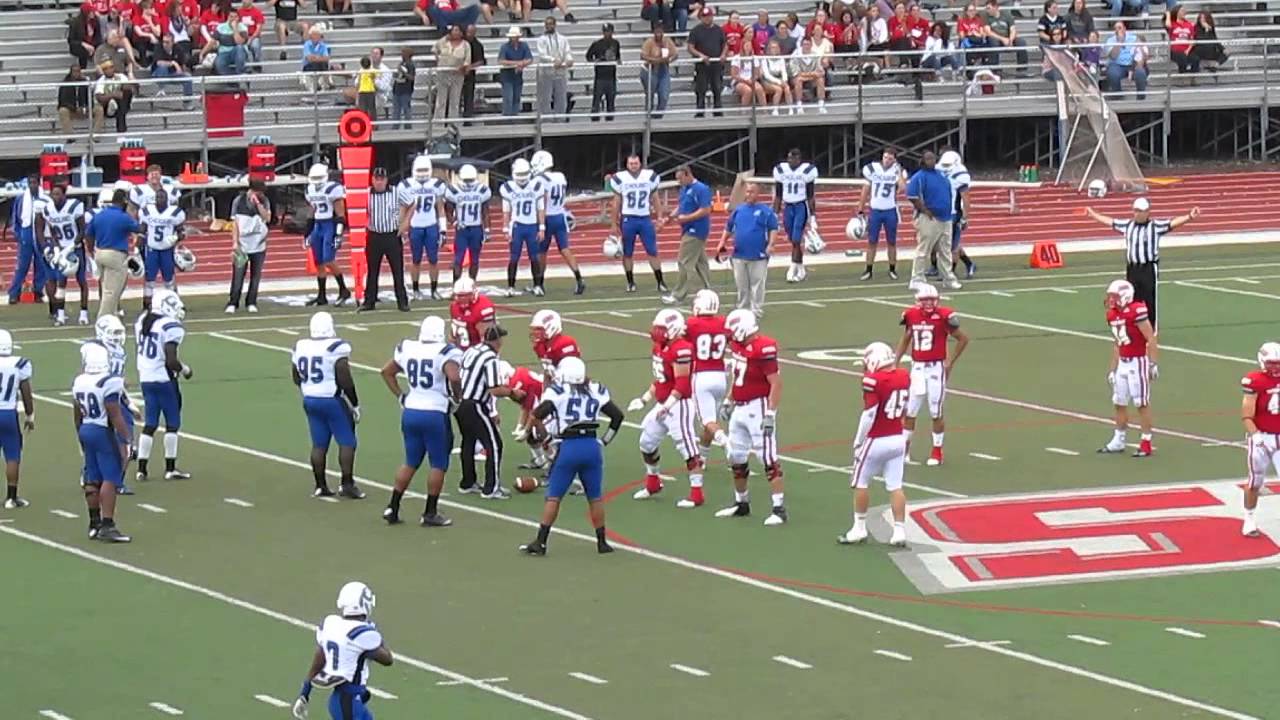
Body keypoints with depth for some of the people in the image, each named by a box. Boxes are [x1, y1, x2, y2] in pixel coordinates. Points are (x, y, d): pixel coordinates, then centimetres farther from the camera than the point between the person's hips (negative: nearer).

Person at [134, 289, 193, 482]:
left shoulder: (142, 321, 5)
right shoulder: (171, 327, -18)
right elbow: (171, 361, -21)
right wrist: (184, 370, -2)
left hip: (145, 378, 7)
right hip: (164, 379, -7)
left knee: (150, 424, 13)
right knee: (172, 423, 6)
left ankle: (142, 468, 12)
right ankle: (170, 468, 9)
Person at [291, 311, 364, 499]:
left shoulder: (300, 347, 3)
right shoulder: (336, 348, -16)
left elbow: (297, 379, 13)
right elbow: (345, 380, -15)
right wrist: (355, 404, -4)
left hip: (310, 400, 6)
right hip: (333, 401, -6)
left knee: (319, 444, 12)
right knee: (347, 442, 3)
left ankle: (320, 486, 14)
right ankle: (347, 484, 0)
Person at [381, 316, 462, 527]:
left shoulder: (407, 349, 6)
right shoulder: (445, 353, -13)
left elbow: (387, 371, 16)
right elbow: (454, 377, -27)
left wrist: (399, 395, 21)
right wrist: (458, 395, -7)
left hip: (410, 412, 6)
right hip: (434, 414, -6)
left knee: (411, 462, 18)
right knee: (438, 464, 7)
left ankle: (392, 508, 17)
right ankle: (430, 513, 9)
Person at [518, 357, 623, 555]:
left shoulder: (557, 391, -3)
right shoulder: (596, 392, 7)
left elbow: (538, 415, -13)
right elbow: (618, 416, 10)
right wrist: (606, 440, 17)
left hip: (569, 447, -3)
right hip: (592, 446, 3)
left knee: (553, 496, 4)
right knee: (595, 497, 14)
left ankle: (540, 542, 3)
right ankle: (602, 541, 19)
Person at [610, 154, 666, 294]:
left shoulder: (650, 177, 2)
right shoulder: (620, 179, -2)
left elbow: (654, 199, 10)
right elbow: (616, 203, 4)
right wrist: (614, 223, 3)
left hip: (645, 219, 1)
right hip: (628, 219, -1)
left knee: (653, 252, 0)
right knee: (627, 253, 4)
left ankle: (660, 282, 3)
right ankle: (630, 282, 15)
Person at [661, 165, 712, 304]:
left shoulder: (701, 189, -15)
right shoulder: (684, 189, 13)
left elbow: (705, 210, -20)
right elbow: (680, 207, 20)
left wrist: (686, 218, -22)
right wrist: (670, 217, 3)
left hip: (695, 231, -10)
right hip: (689, 230, 10)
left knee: (685, 263, -8)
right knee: (700, 262, 13)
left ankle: (678, 295, -6)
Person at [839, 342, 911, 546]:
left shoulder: (874, 380, -18)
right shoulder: (904, 376, 2)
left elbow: (869, 414, -18)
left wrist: (858, 441, -8)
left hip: (876, 441, -6)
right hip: (898, 439, 6)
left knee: (860, 483, 10)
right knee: (895, 486, 8)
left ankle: (859, 529, 16)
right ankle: (899, 531, 5)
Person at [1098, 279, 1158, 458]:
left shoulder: (1136, 312, -16)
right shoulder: (1112, 315, 9)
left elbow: (1151, 340, -15)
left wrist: (1153, 364, -16)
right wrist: (1113, 369, 19)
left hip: (1137, 362, -8)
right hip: (1122, 363, 8)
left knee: (1142, 403, -2)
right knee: (1119, 403, 13)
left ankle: (1146, 444, 4)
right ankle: (1118, 442, 24)